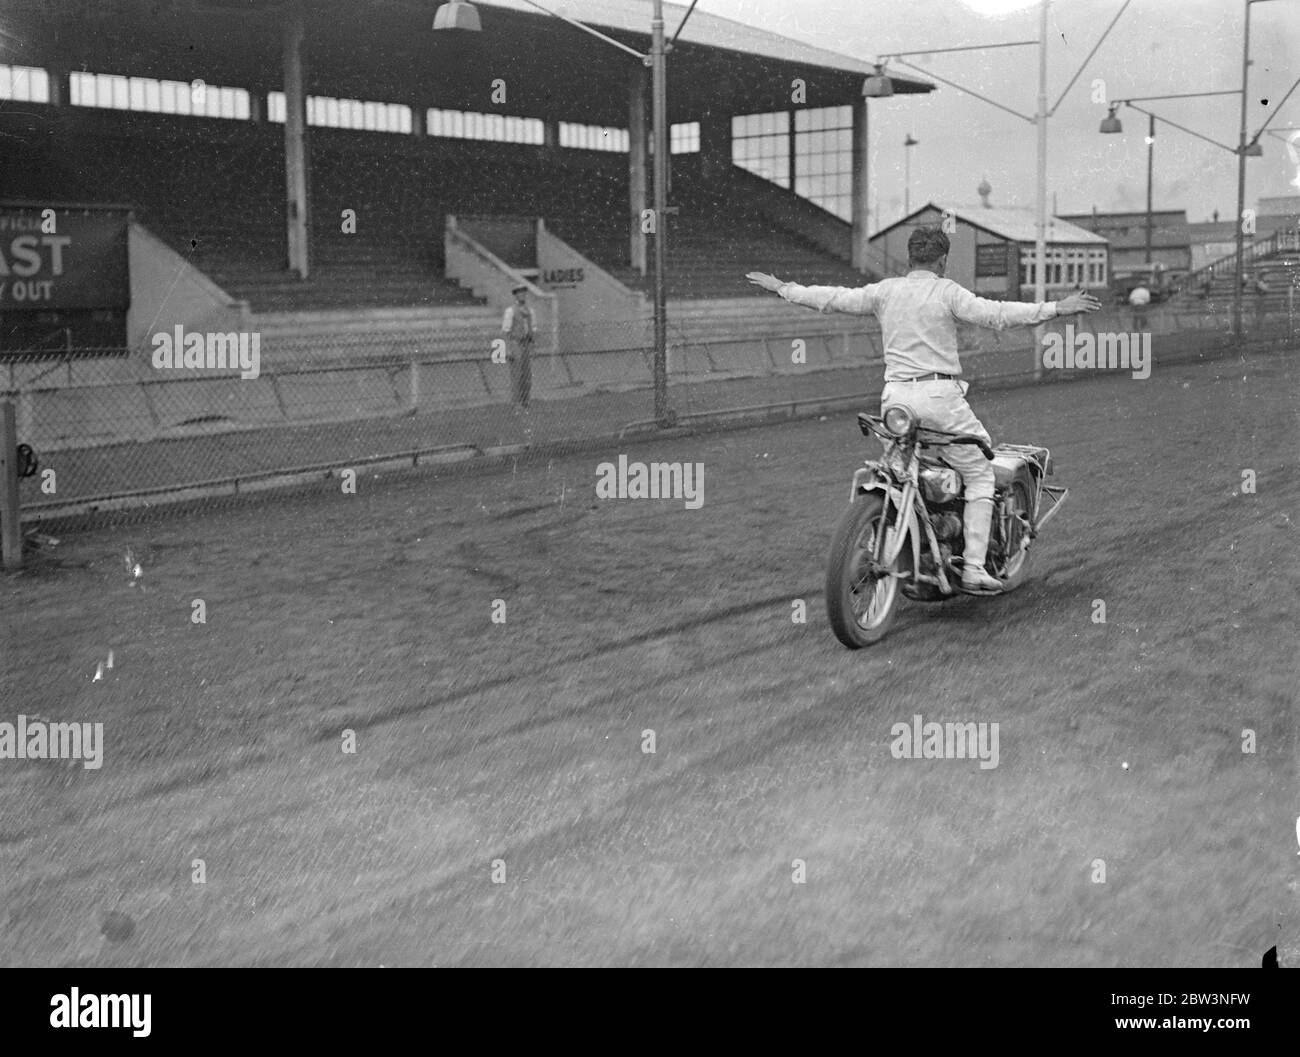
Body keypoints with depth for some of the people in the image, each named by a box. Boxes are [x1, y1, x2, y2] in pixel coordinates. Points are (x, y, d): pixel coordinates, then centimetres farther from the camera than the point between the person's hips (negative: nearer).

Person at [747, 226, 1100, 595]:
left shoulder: (884, 291, 9)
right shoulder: (947, 292, -3)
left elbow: (833, 298, 15)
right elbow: (995, 314, -13)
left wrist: (782, 288, 29)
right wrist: (1057, 308, -13)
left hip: (895, 396, 5)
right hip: (940, 394, -5)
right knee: (979, 476, 4)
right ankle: (973, 568, -5)